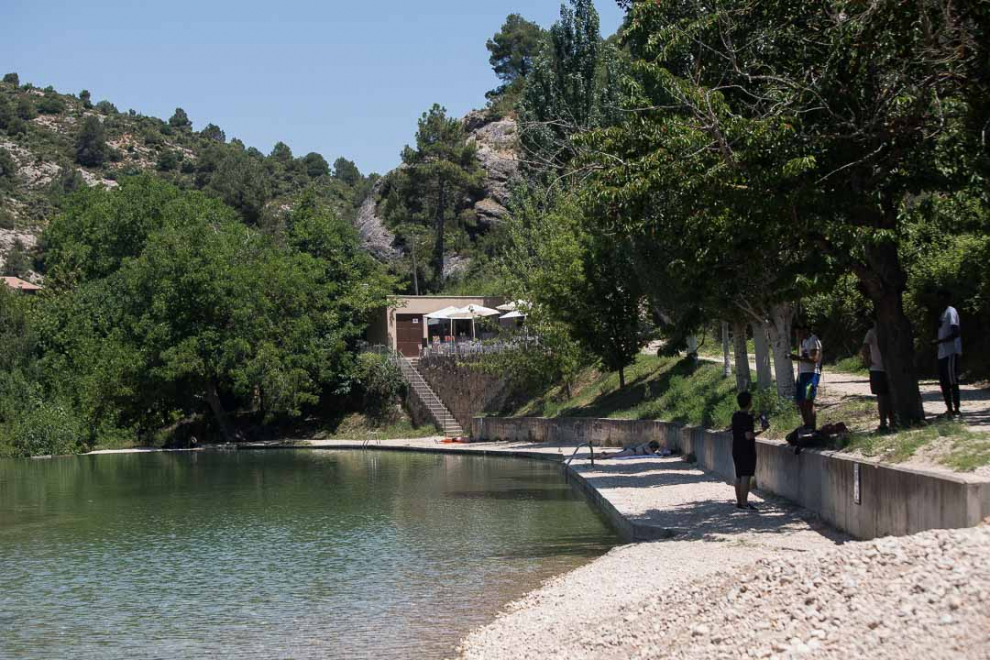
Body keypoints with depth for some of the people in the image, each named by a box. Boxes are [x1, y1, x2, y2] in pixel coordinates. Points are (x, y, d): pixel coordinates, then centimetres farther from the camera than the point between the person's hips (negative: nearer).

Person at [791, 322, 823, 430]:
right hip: (802, 373, 10)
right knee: (799, 401, 14)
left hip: (811, 374, -10)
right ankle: (807, 426, 25)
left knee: (808, 402, -15)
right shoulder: (804, 341, 19)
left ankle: (813, 428, -12)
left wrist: (799, 358, -26)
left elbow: (814, 359, -22)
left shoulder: (814, 341, -11)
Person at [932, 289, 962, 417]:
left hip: (951, 353, -10)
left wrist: (939, 341, -20)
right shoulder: (944, 313, 20)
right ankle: (949, 409, 16)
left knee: (952, 382, -8)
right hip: (943, 353, 10)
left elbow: (955, 333, -19)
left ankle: (956, 409, -7)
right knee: (944, 382, 11)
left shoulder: (951, 312, -10)